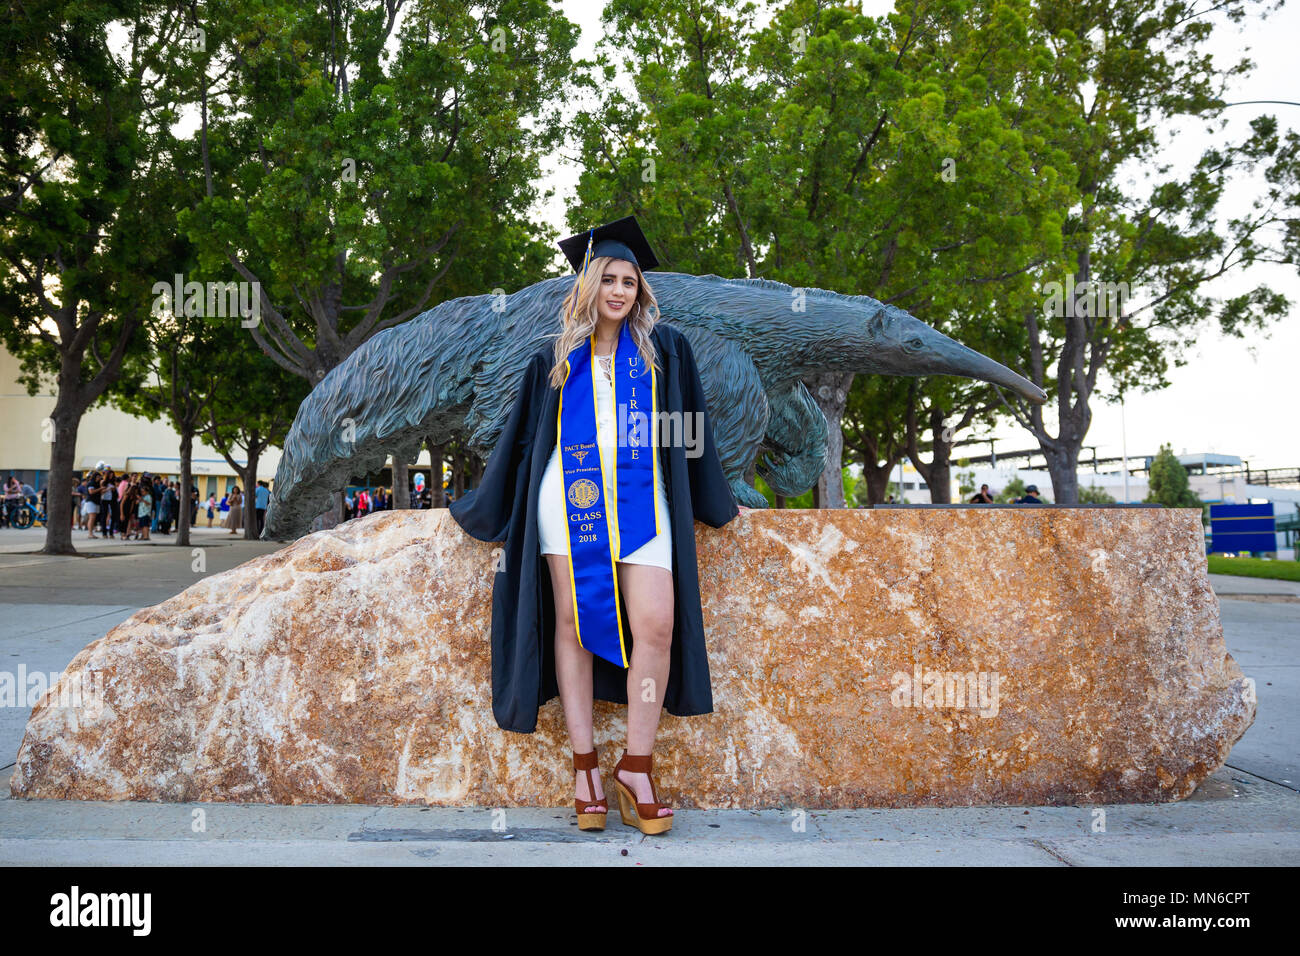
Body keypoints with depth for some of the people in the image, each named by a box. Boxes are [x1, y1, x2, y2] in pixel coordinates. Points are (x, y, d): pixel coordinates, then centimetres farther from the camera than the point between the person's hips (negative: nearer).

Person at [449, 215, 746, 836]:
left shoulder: (664, 349, 13)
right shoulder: (555, 361, 14)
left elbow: (691, 429, 19)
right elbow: (520, 439, 20)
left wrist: (716, 502, 22)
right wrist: (479, 505, 23)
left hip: (639, 501, 0)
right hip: (569, 499, 1)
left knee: (656, 626, -13)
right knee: (572, 622, -2)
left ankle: (636, 768, -3)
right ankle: (585, 766, 6)